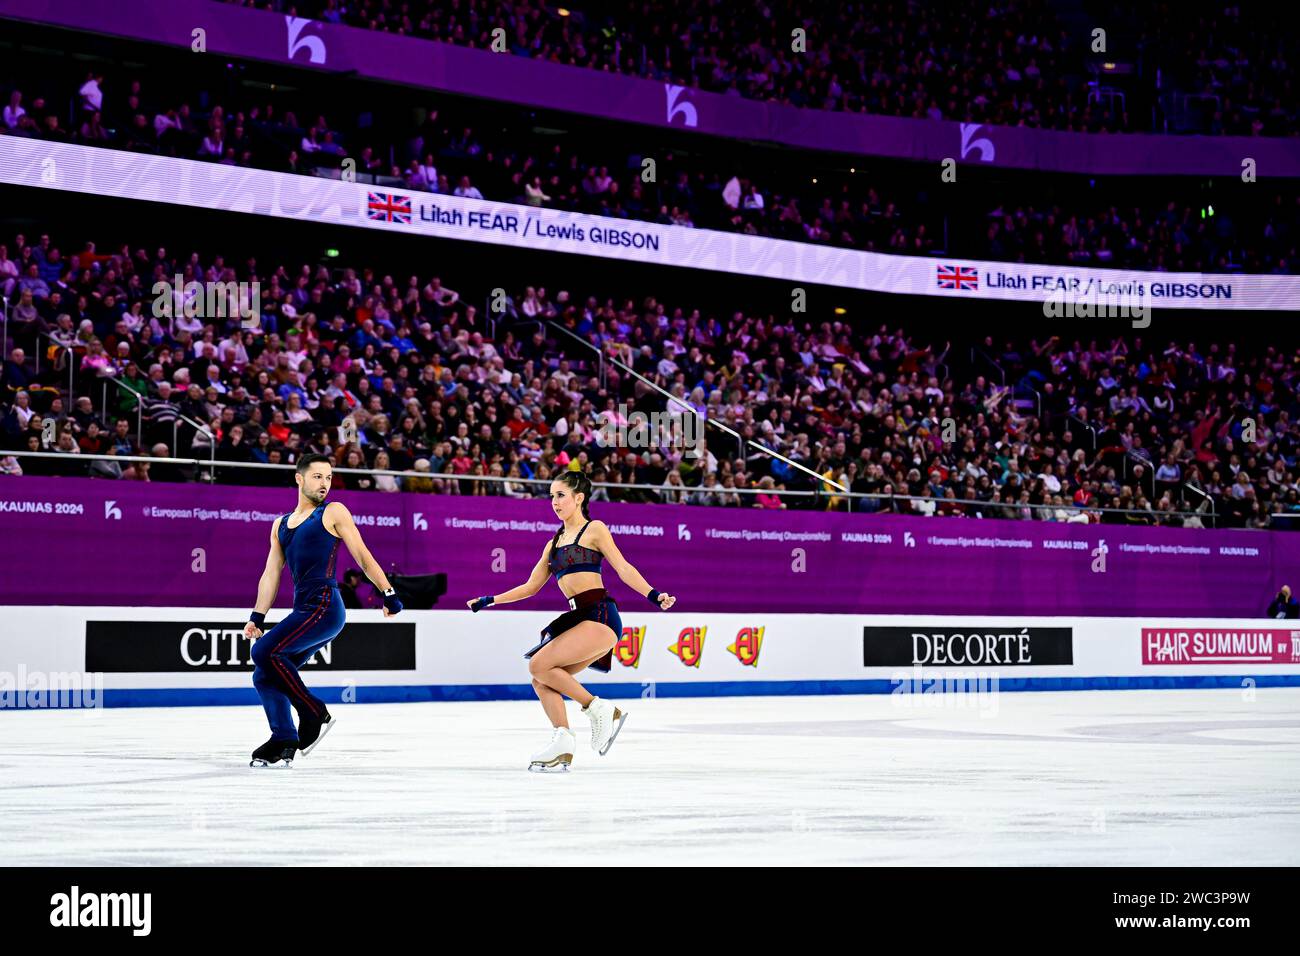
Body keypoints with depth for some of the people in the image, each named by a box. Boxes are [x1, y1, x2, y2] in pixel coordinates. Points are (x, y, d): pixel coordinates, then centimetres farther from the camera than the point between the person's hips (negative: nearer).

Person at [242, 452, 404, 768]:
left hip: (325, 606, -7)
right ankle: (284, 742, 8)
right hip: (302, 612, 7)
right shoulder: (280, 525, 22)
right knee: (264, 677, 2)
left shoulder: (333, 513, 5)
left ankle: (315, 715, -12)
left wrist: (389, 594, -4)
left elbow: (363, 557, 2)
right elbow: (271, 574, 19)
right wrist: (256, 617, 9)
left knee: (265, 651, -20)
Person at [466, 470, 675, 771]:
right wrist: (489, 601, 28)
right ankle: (562, 745, -6)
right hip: (578, 619, 7)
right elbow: (530, 587, 29)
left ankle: (599, 709, -9)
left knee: (539, 665, -18)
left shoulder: (594, 529, 3)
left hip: (599, 616, -7)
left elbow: (623, 568, -7)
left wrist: (653, 596, -21)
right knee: (541, 679, -4)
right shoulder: (555, 541, 22)